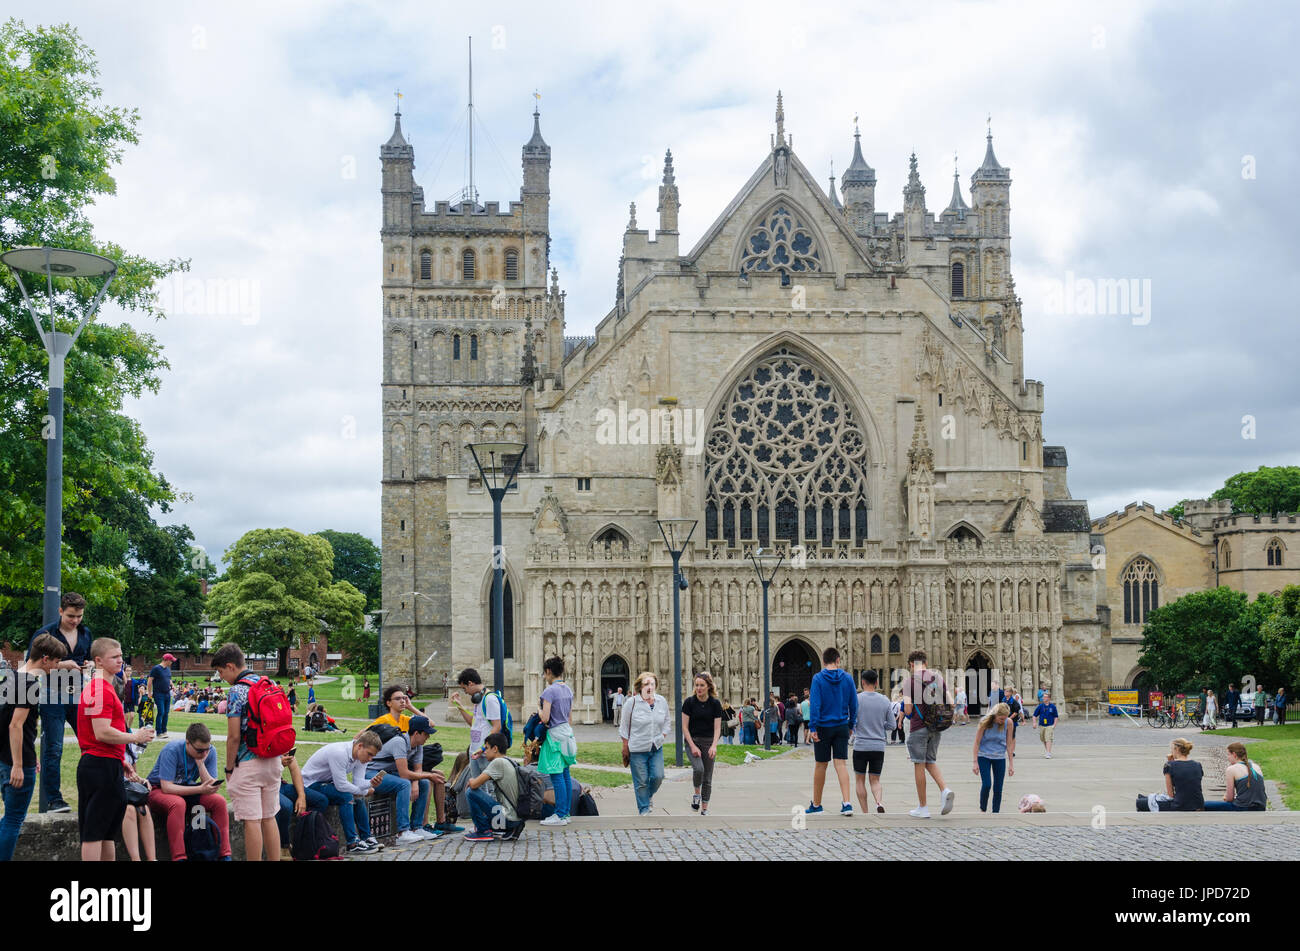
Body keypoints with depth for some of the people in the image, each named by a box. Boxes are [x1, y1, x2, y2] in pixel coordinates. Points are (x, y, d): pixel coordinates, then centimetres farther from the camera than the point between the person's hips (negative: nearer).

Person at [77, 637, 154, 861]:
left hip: (100, 764, 11)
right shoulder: (100, 690, -15)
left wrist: (121, 761, 23)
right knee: (94, 833, -8)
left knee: (106, 832, 14)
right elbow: (102, 733, -22)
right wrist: (135, 737, -11)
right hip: (102, 766, -11)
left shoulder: (102, 687, 19)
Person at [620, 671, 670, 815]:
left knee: (658, 777, -3)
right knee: (641, 781, 0)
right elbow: (624, 726, -2)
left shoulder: (662, 702, 3)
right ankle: (644, 810, 15)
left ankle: (649, 795, 30)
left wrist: (663, 735, 6)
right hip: (637, 749, -3)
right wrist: (625, 747, -3)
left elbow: (667, 721, 19)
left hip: (656, 748, 3)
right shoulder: (632, 703, -9)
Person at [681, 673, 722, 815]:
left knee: (707, 777, 2)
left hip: (709, 742, 1)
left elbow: (717, 728, -5)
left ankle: (704, 809, 13)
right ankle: (697, 793, 4)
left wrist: (714, 746, -20)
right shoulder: (689, 702, -7)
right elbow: (684, 727, -6)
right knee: (698, 768, -24)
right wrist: (692, 746, -14)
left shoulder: (715, 704, -4)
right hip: (692, 740, -1)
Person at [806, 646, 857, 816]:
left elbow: (815, 704, -13)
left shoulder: (818, 679, -7)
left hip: (823, 727, -2)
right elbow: (853, 704, 5)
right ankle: (846, 803, -13)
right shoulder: (847, 678, 1)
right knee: (841, 764, 0)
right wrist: (851, 725, 16)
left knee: (820, 765, 8)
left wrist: (813, 728, -12)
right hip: (842, 727, 2)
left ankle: (816, 804, 20)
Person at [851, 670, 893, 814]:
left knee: (860, 780, 10)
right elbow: (891, 725, 6)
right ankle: (879, 802, -19)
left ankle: (865, 813, 8)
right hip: (879, 746, 2)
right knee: (875, 780, 9)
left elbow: (850, 722, -9)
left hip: (860, 746, -2)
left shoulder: (856, 699, -7)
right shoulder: (885, 701, 3)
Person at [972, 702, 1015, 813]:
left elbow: (1009, 744, 0)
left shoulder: (1008, 723, -10)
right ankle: (982, 810, 5)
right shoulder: (985, 722, -17)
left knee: (998, 788, 2)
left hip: (1000, 758, 2)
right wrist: (974, 762, -11)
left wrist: (1011, 763, 1)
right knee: (986, 784, -14)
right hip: (984, 756, -2)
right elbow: (977, 742, -9)